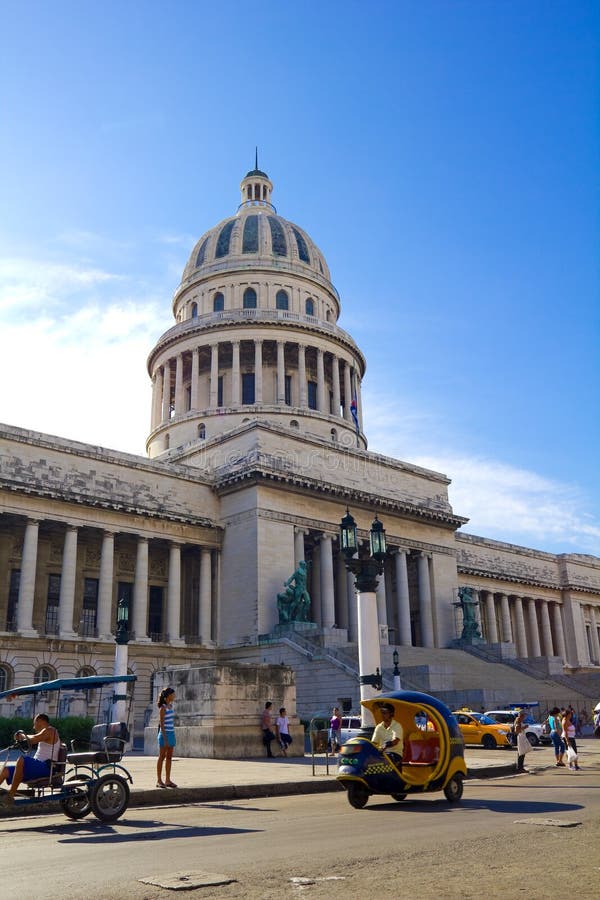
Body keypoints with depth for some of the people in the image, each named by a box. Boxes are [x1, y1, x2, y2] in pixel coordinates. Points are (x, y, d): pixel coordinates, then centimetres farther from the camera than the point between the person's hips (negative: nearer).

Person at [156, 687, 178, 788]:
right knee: (162, 757, -2)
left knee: (169, 757, 9)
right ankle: (159, 780, 4)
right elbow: (161, 724, -15)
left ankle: (168, 780, 13)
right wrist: (165, 738, -19)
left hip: (171, 733, 8)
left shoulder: (171, 706, 11)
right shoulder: (163, 708, -12)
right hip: (164, 734, -8)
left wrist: (172, 736, 18)